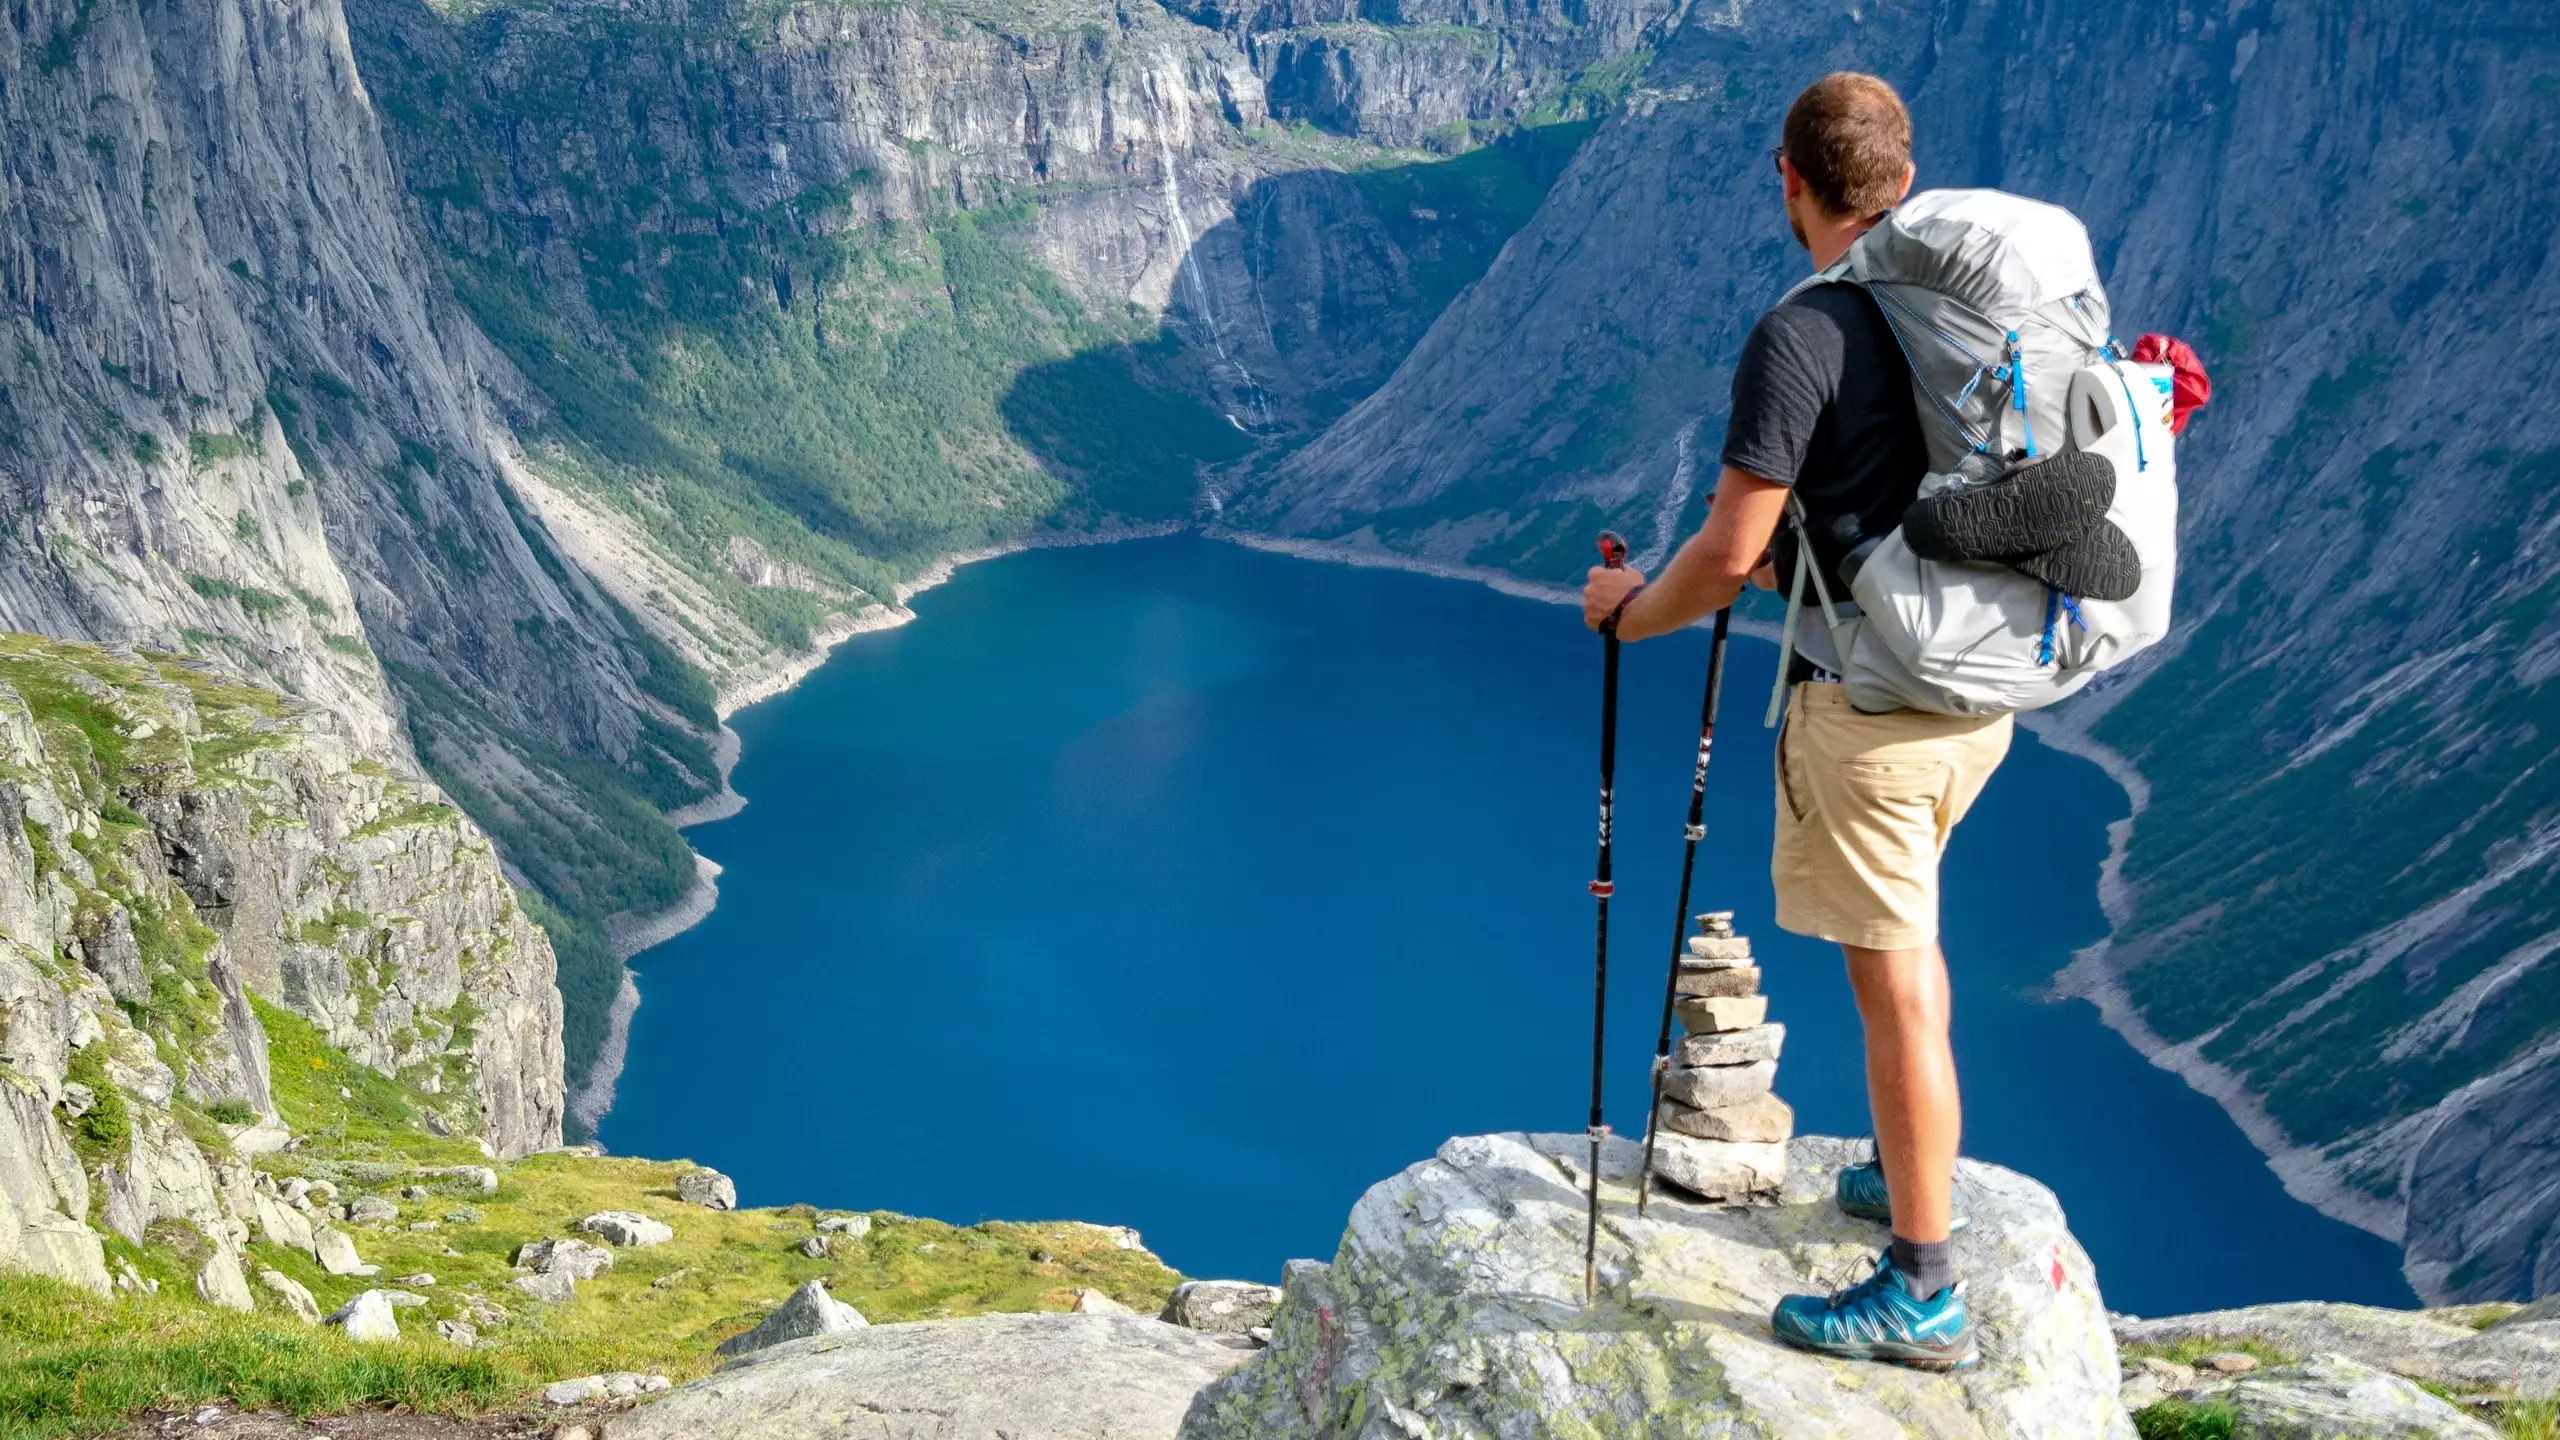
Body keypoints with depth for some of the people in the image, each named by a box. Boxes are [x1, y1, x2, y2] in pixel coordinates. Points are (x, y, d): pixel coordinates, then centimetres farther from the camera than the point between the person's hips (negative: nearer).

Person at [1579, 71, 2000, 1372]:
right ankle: (1909, 1174, 38)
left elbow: (1728, 554, -17)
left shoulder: (1799, 337, -17)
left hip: (1869, 703, -8)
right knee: (1904, 936, 26)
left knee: (1895, 982, -2)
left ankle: (1923, 1294, 6)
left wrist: (1630, 609, 2)